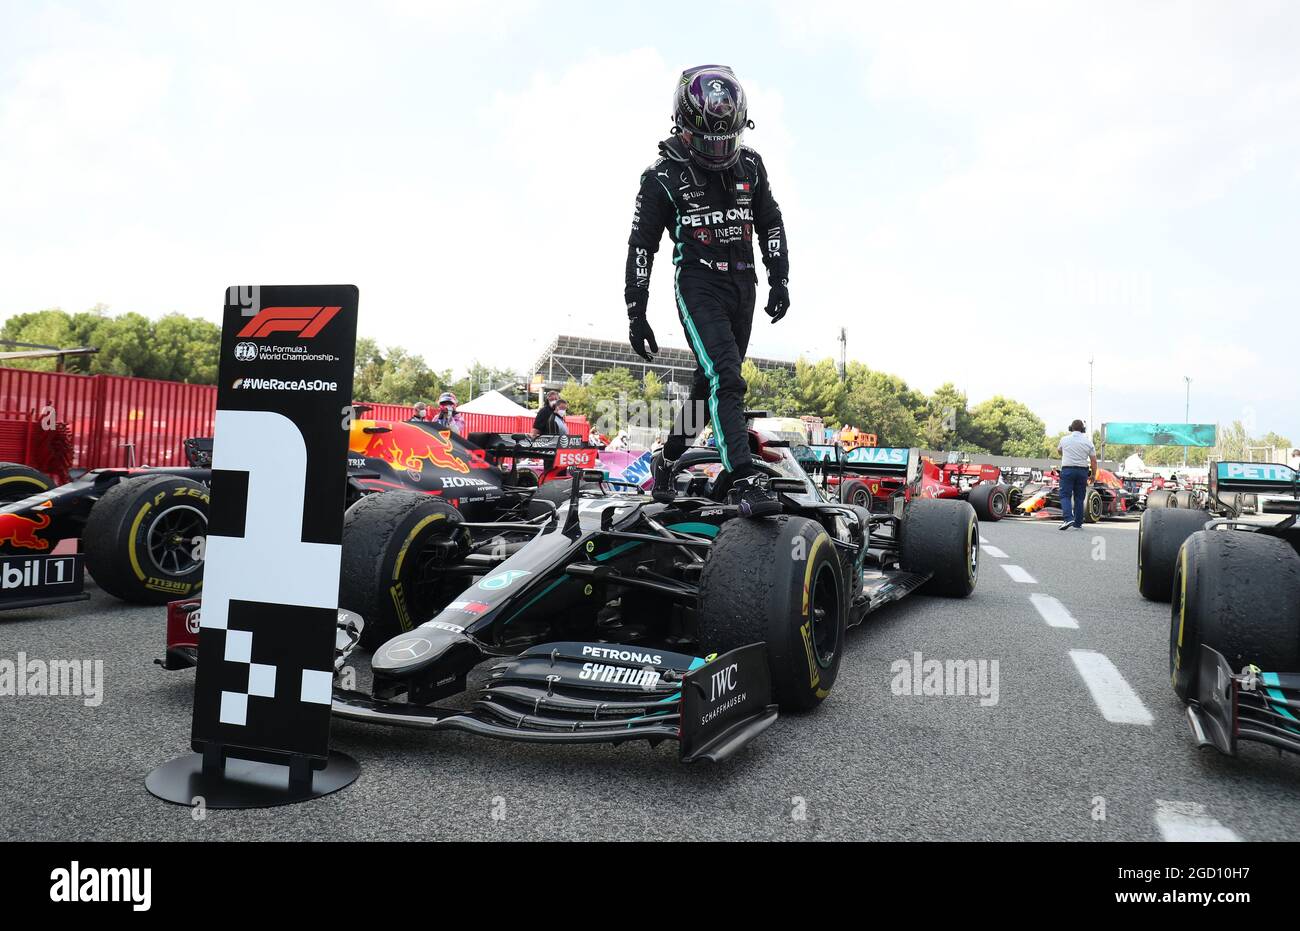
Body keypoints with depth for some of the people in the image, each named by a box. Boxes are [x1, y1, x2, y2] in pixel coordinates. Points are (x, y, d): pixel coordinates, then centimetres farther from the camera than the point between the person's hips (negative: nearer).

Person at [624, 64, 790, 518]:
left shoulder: (750, 165, 6)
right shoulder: (663, 174, -6)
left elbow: (771, 222, 17)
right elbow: (641, 245, -3)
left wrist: (779, 280, 7)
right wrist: (636, 314, -5)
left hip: (743, 285, 5)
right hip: (698, 285, -5)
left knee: (710, 382, 11)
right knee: (725, 378, -21)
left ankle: (668, 459, 29)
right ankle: (744, 480, -25)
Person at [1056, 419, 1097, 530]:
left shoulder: (1064, 439, 3)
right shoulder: (1088, 442, 4)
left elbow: (1059, 450, 24)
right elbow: (1093, 461, 3)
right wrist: (1093, 474, 13)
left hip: (1067, 470, -2)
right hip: (1082, 471, 2)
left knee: (1065, 495, -2)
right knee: (1079, 498, 8)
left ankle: (1068, 518, -22)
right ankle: (1078, 524, 11)